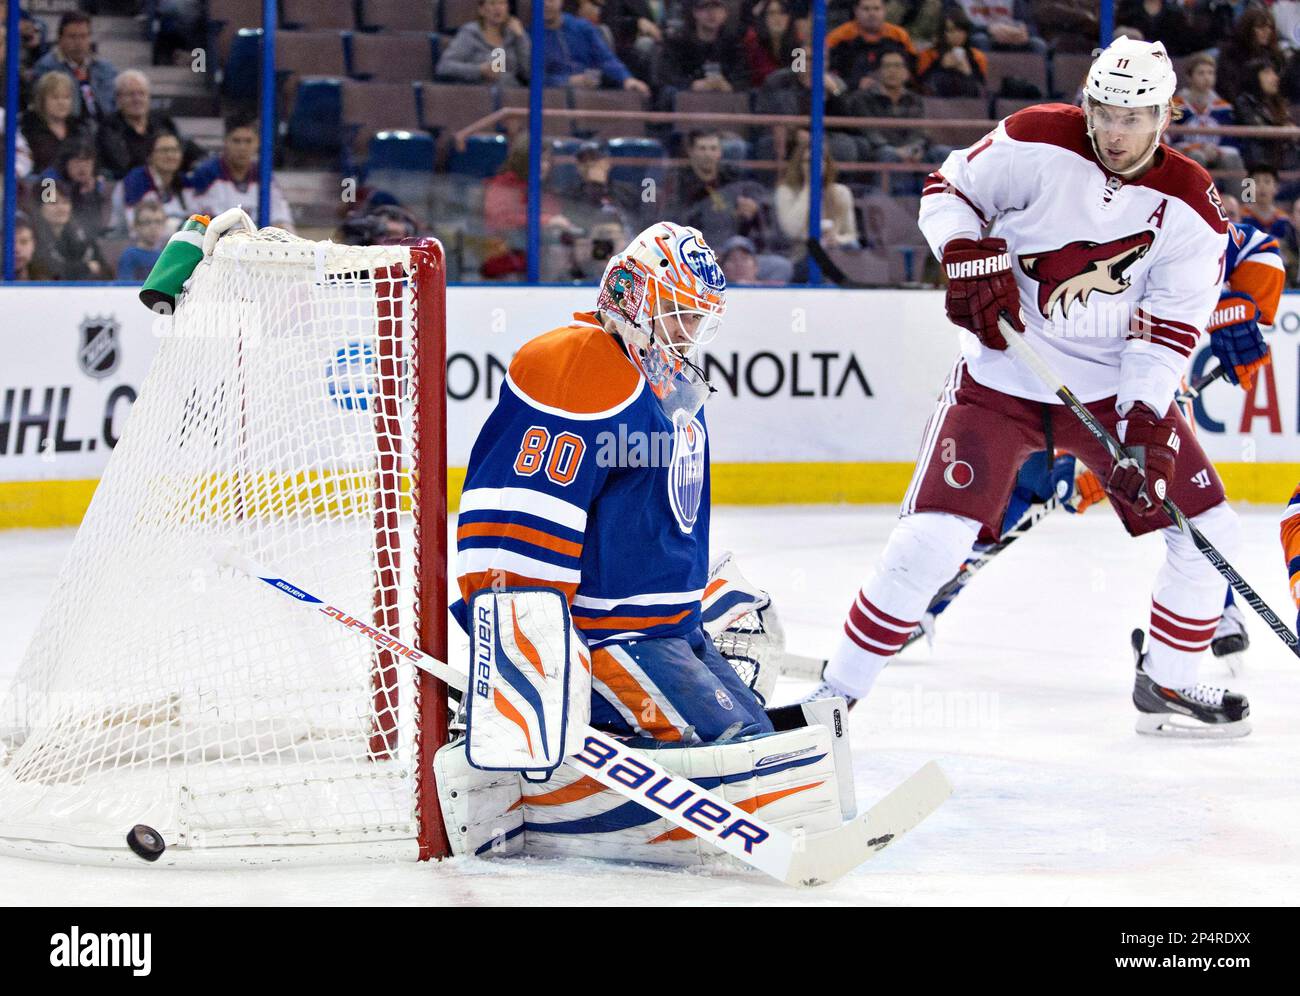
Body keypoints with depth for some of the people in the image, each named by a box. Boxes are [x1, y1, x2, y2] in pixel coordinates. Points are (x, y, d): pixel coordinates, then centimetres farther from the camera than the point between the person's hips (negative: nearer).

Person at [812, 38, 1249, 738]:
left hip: (1116, 387, 3)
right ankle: (838, 691, -3)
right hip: (1004, 374, -3)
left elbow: (1171, 325, -10)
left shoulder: (1191, 206, -8)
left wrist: (1144, 422, -21)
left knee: (1207, 528, 0)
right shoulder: (1038, 143, -13)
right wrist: (970, 259, -19)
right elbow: (947, 190, -1)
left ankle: (1166, 684, 21)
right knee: (932, 536, -16)